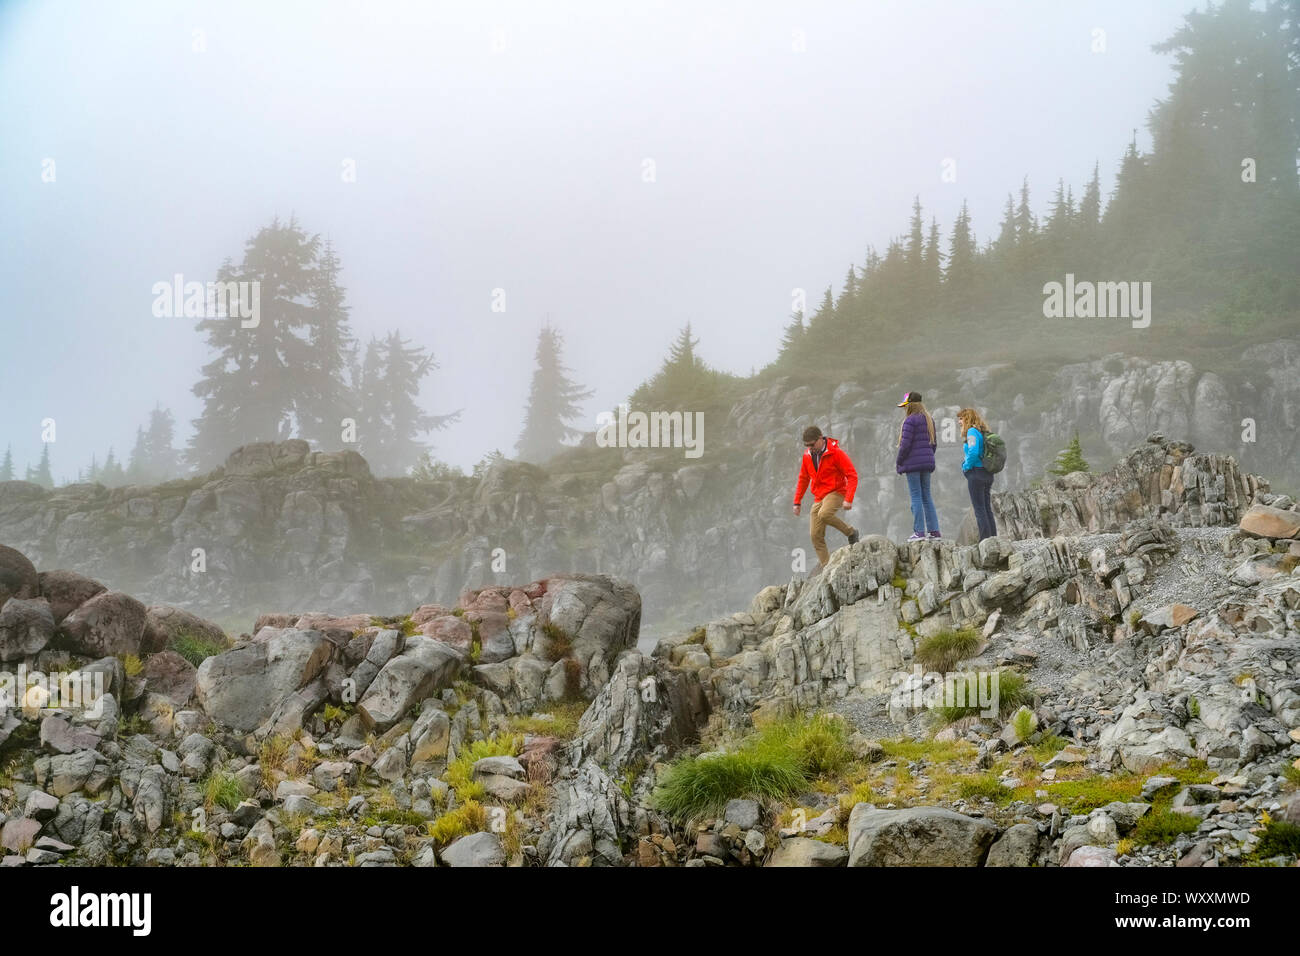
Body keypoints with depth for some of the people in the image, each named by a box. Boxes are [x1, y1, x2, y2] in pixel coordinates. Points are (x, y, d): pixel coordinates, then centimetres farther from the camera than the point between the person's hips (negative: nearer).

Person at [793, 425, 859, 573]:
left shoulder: (836, 453, -12)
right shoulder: (807, 455, 6)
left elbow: (852, 475, -13)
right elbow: (803, 479, 19)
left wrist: (848, 499, -23)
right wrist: (797, 502, 15)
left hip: (836, 493, -6)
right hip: (818, 498, 6)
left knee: (824, 514, -36)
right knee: (816, 536, -2)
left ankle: (850, 532, -12)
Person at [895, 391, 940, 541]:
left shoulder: (910, 420, -12)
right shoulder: (929, 420, 13)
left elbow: (905, 444, -15)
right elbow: (933, 443, 17)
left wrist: (898, 462, -6)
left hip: (913, 462, -8)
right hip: (927, 462, 8)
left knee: (916, 497, -5)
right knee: (926, 496, 12)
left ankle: (919, 531, -6)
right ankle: (934, 530, 9)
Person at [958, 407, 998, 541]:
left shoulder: (972, 431, -10)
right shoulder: (984, 432, 16)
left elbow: (973, 451, -24)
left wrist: (966, 466, -10)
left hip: (976, 473, -9)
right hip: (988, 474, 9)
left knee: (979, 509, -7)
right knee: (987, 509, 11)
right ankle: (993, 538, 11)